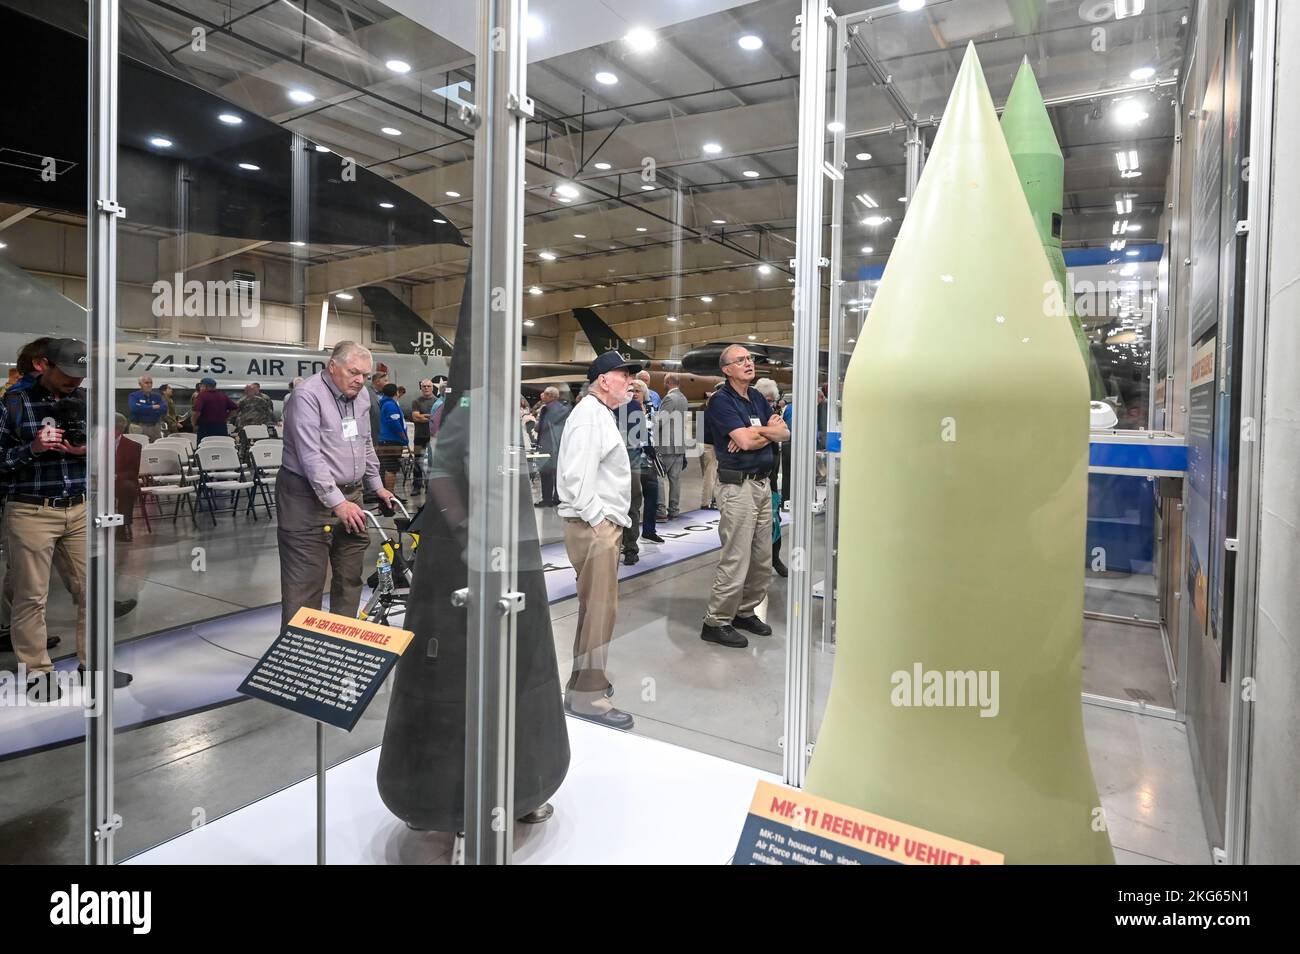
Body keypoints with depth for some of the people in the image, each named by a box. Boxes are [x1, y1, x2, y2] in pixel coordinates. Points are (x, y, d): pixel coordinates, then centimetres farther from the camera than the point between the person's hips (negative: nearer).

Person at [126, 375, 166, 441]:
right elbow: (134, 408, -14)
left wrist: (143, 410, -8)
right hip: (139, 428, -3)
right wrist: (152, 407, -8)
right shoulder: (134, 396, 5)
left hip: (155, 428, 3)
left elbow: (164, 409, -6)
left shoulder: (157, 396, 12)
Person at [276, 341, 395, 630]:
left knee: (350, 576, 13)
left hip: (351, 494, 8)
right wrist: (337, 502, -26)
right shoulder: (307, 396, -15)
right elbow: (311, 457, -22)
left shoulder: (361, 395, 10)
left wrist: (376, 486, 22)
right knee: (305, 583, -4)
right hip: (309, 498, -7)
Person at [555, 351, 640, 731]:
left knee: (595, 606, 19)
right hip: (593, 526, -11)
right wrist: (598, 519, -20)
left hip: (604, 523, 11)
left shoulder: (602, 414, 19)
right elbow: (577, 476, -23)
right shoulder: (590, 415, -13)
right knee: (600, 609, -7)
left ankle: (586, 678, 32)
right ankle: (586, 696, 1)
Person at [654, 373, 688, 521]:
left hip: (666, 446, -9)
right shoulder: (683, 398, 15)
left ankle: (661, 510, -7)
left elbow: (659, 421, -20)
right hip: (680, 445, 9)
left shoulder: (670, 398, -14)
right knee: (675, 478, 10)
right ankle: (674, 510, 13)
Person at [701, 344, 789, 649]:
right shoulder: (721, 401, -8)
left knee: (762, 559, 12)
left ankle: (745, 612, 26)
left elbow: (784, 433, 8)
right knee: (736, 560, -6)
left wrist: (756, 431, -10)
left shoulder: (757, 398, 16)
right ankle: (716, 622, 5)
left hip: (763, 483, 8)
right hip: (738, 486, -8)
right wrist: (768, 429, -1)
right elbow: (746, 440, -20)